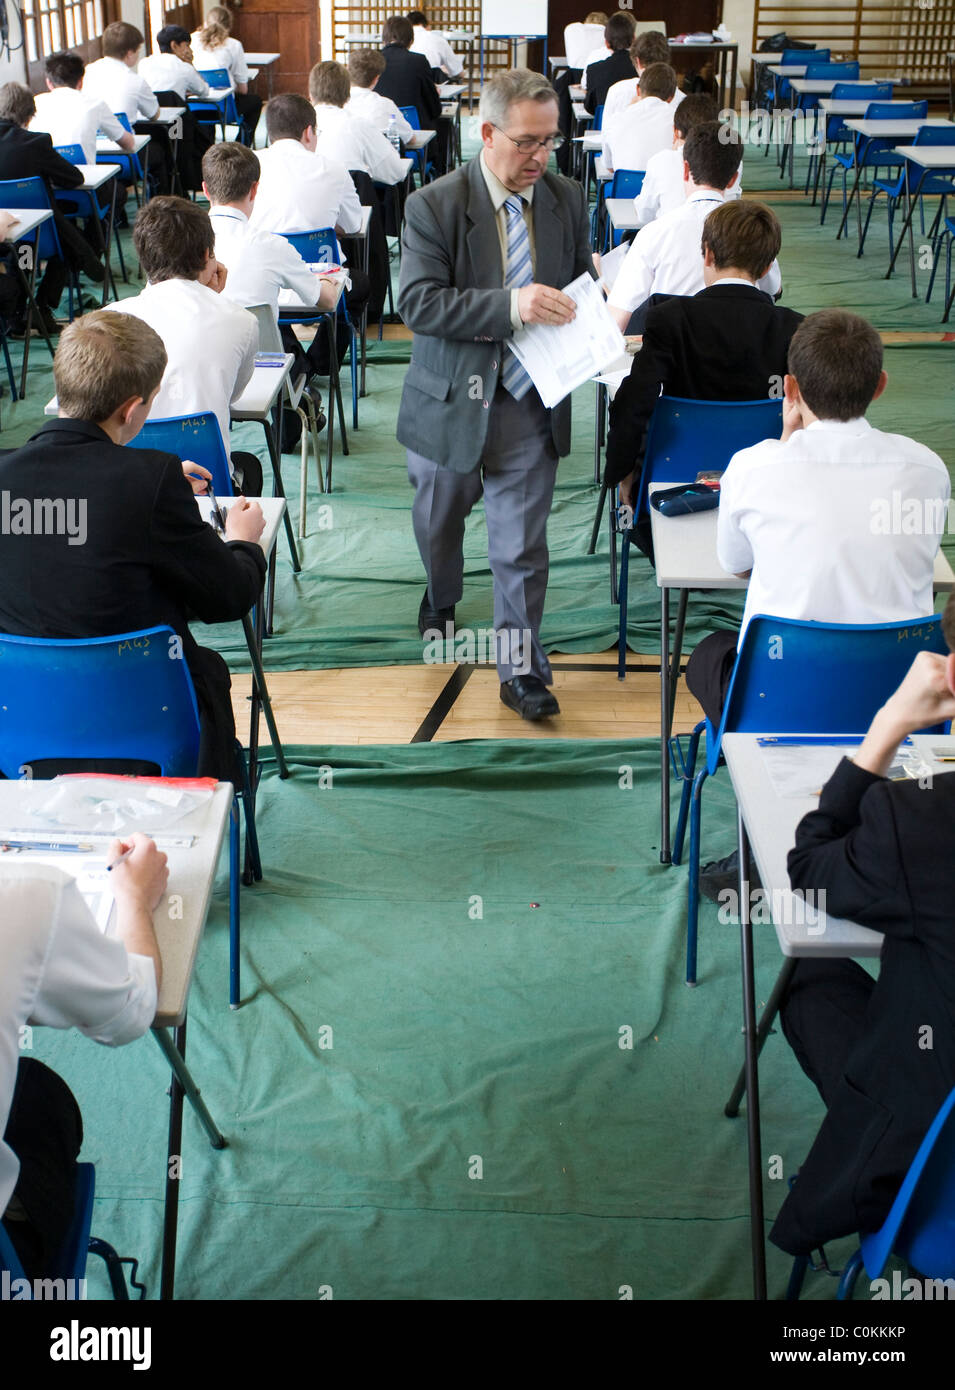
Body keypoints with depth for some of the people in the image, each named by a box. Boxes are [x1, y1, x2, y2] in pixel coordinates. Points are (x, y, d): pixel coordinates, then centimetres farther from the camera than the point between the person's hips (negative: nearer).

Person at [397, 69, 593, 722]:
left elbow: (582, 281, 14)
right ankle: (441, 599, 53)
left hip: (532, 401, 1)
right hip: (451, 401, -1)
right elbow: (418, 303, -22)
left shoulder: (569, 200, 1)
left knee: (523, 544, 2)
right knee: (439, 519, 22)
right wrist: (510, 305, -32)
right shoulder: (433, 207, -12)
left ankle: (521, 667, 14)